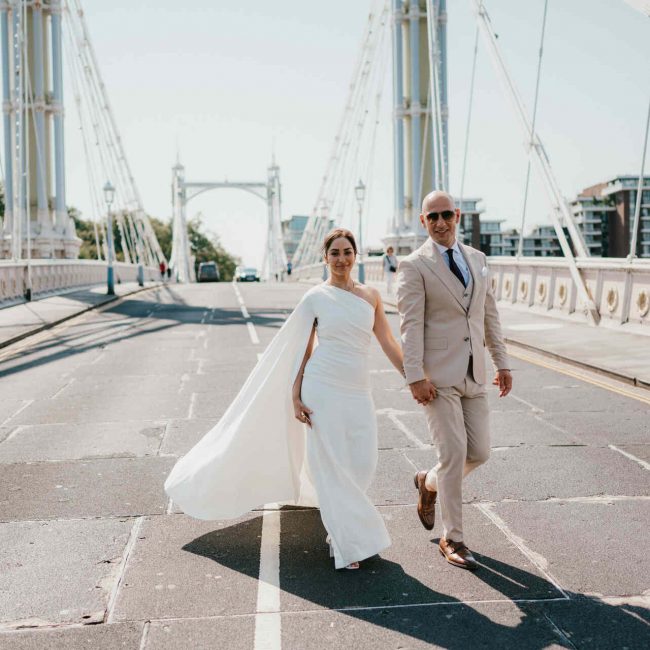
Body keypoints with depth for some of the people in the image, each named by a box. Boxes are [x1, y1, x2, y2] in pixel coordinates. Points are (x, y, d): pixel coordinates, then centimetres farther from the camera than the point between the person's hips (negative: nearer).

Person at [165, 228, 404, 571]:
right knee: (331, 466, 1)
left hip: (358, 393, 4)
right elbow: (301, 350, 1)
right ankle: (347, 544, 11)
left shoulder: (370, 296, 9)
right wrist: (295, 397, -6)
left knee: (362, 464, 1)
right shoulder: (315, 297, -1)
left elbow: (389, 344, 12)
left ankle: (340, 530, 24)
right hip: (323, 388, -4)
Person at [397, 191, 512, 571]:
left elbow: (490, 314, 16)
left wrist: (502, 363, 12)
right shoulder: (414, 266, -5)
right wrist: (415, 377, -18)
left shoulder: (478, 259, 13)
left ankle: (429, 483, 37)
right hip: (437, 376, -6)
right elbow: (410, 325, -12)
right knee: (454, 453, -7)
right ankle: (453, 539, 8)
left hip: (473, 375, 6)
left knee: (479, 452, 7)